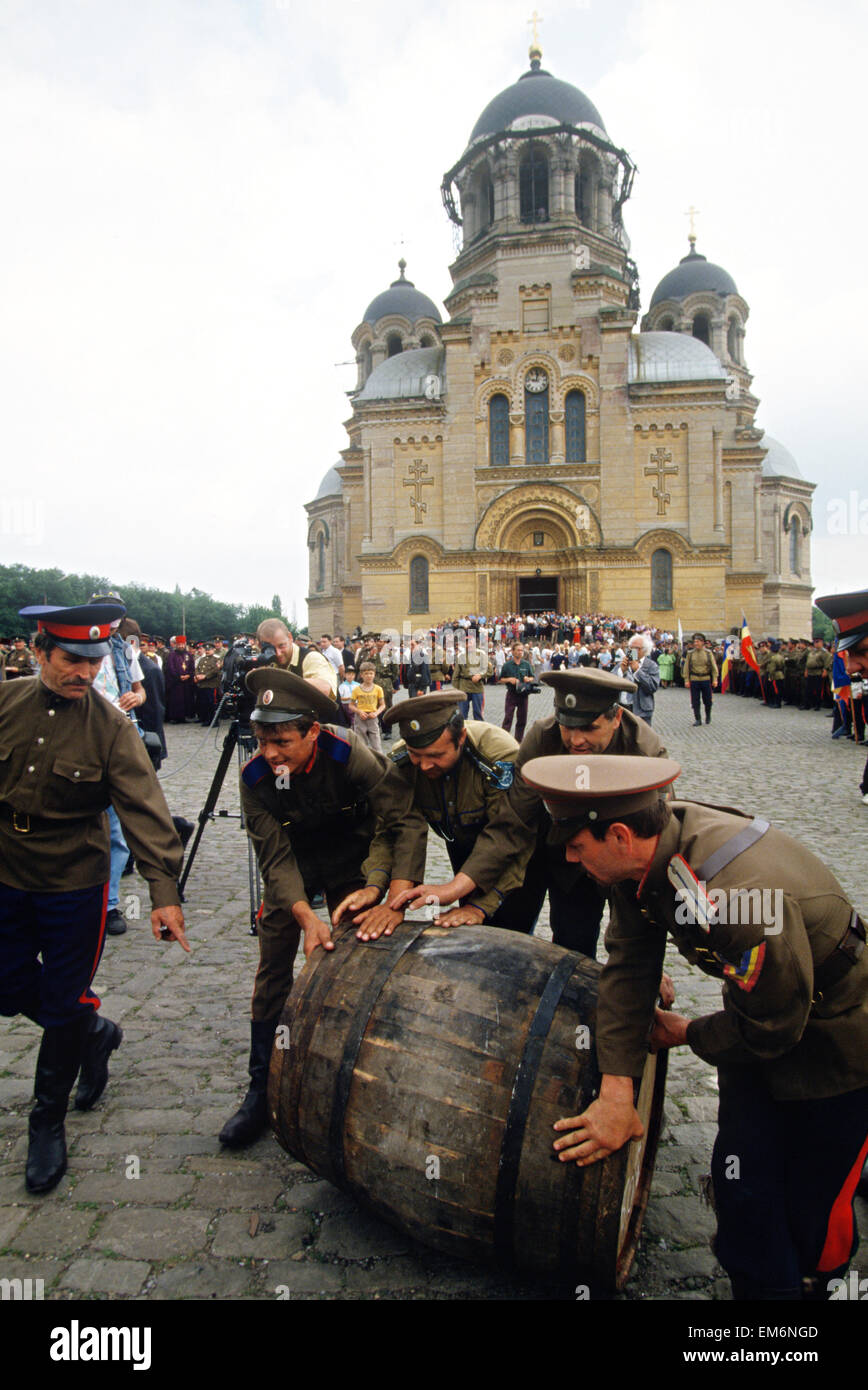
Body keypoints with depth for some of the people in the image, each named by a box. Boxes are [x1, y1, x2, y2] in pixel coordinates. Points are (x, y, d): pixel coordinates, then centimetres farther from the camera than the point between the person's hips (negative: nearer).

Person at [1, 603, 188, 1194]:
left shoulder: (112, 727, -16)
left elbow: (145, 809, -21)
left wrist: (165, 890, -27)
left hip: (74, 884, -3)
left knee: (64, 1006, 6)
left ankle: (49, 1123, 29)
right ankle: (97, 1033, 44)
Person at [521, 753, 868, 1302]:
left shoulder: (737, 896, -40)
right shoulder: (646, 850, -17)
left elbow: (771, 1028, -25)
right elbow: (629, 966, -8)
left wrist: (687, 1034, -6)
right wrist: (617, 1090, -10)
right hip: (760, 1012, 6)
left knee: (812, 1210, 7)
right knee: (741, 1185, 8)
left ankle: (815, 1283, 36)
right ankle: (759, 1287, 31)